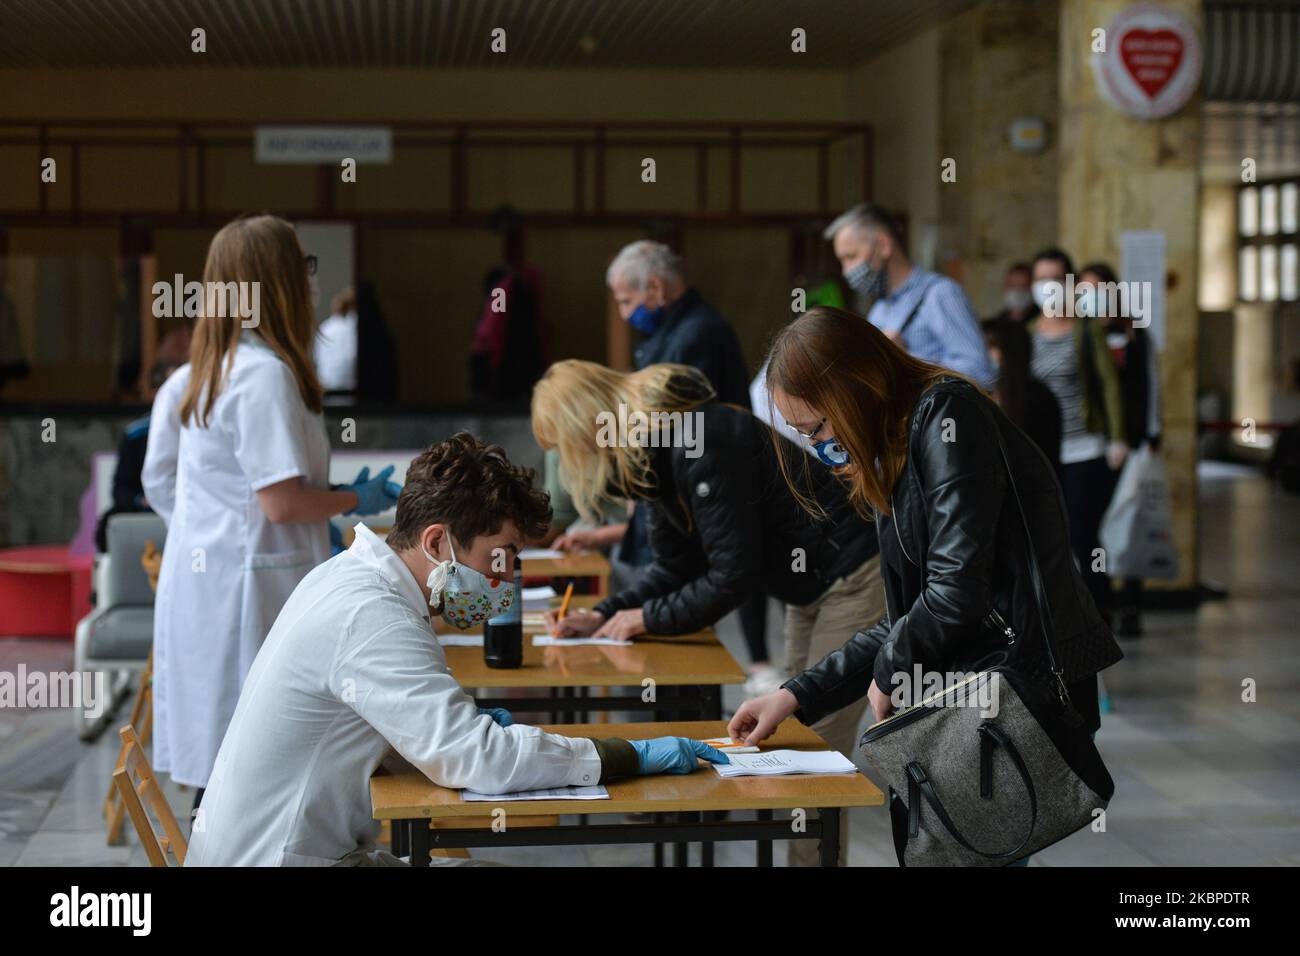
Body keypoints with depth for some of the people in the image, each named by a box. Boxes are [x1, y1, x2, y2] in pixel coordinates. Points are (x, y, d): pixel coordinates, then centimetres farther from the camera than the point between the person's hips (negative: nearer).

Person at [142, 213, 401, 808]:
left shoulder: (189, 379, 12)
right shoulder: (267, 374, -15)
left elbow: (158, 481, 20)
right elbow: (280, 501, -20)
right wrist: (355, 502, -3)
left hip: (196, 580, 9)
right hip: (252, 590, -9)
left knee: (213, 770, 12)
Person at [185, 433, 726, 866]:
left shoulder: (349, 576, 7)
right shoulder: (371, 619, -24)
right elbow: (474, 759, -28)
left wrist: (472, 726, 3)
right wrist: (634, 756, -22)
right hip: (278, 860, -10)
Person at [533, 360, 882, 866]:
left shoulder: (700, 443, -28)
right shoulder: (652, 452, 2)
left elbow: (734, 573, -26)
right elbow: (677, 566, 10)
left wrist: (648, 618, -14)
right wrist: (603, 616, -1)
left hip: (853, 573, -10)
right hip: (808, 584, 10)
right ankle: (804, 854, 19)